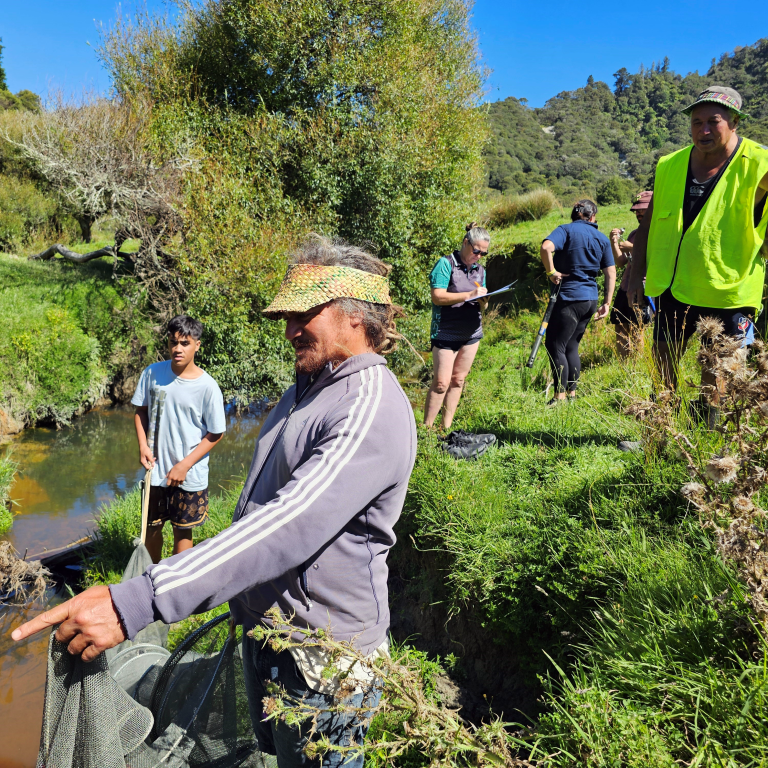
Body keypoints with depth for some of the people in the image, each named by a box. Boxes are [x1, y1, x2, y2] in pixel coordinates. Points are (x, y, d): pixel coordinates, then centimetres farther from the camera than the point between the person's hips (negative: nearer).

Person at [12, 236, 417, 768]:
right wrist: (241, 600, 24)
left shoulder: (372, 410, -26)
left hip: (320, 663, -8)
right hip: (263, 629, 9)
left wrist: (134, 604, -41)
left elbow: (287, 528, -37)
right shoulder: (311, 385, 7)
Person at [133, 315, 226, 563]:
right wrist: (143, 445, -6)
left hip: (190, 475, -3)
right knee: (152, 526, 18)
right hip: (156, 470, 3)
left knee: (183, 531, 11)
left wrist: (184, 465, -13)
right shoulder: (153, 373, -5)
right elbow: (141, 410, 9)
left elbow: (216, 433, -9)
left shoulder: (207, 386, -15)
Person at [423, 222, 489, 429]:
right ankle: (426, 427, 2)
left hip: (471, 333, 7)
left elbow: (479, 303, 17)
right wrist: (469, 295, -21)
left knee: (458, 380, 9)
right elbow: (438, 297, -16)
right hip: (446, 333, -6)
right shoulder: (446, 264, -8)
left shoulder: (480, 270, 14)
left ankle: (447, 427, 17)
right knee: (441, 383, -8)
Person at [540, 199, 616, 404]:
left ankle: (560, 395, -3)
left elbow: (546, 246, -25)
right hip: (590, 300, 7)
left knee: (555, 345, -1)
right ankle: (572, 392, 19)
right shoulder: (602, 238, 12)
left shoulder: (566, 230, -4)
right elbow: (611, 273, 8)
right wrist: (606, 303, 10)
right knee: (571, 345, 16)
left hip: (570, 297, -6)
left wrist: (551, 271, -13)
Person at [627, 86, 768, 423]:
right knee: (663, 362, 12)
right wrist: (637, 274, 9)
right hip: (674, 286, 4)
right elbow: (648, 224, 10)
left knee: (715, 370, 6)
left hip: (728, 291, -4)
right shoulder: (670, 166, 2)